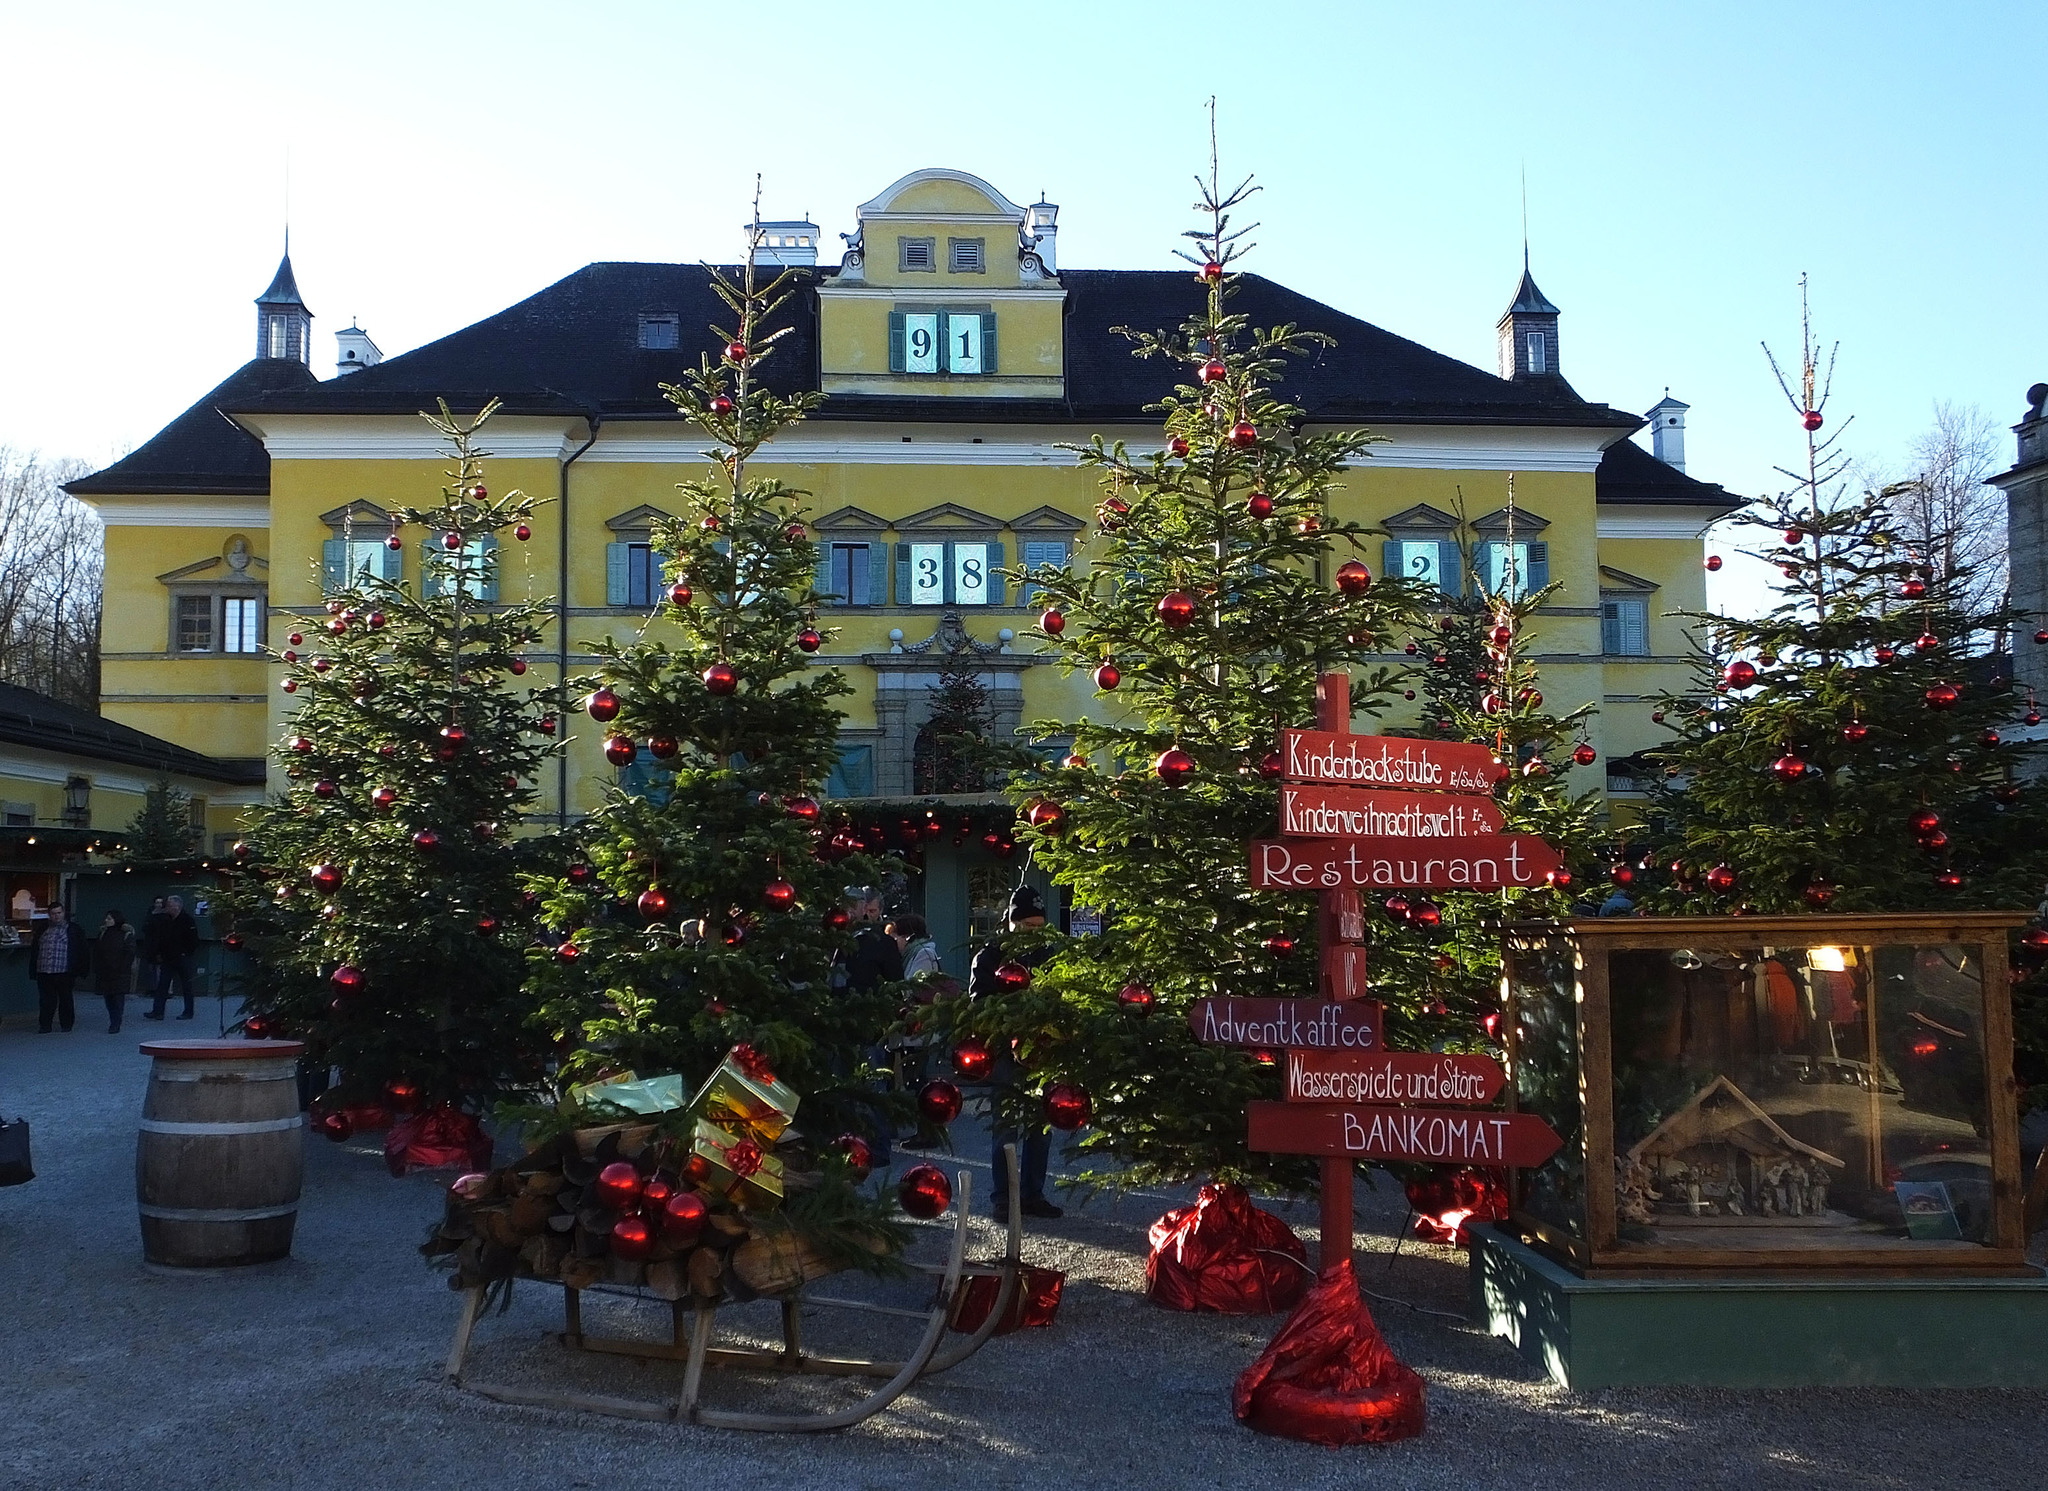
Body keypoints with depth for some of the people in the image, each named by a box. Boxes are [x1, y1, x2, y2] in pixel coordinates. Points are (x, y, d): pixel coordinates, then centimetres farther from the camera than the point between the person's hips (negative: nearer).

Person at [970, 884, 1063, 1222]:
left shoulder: (1045, 954, 11)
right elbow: (979, 1001, -8)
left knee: (1041, 1128, 8)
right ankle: (1003, 1199, 5)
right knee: (1006, 1129, -3)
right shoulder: (991, 956, -3)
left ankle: (1032, 1195, 18)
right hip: (1006, 1052, -5)